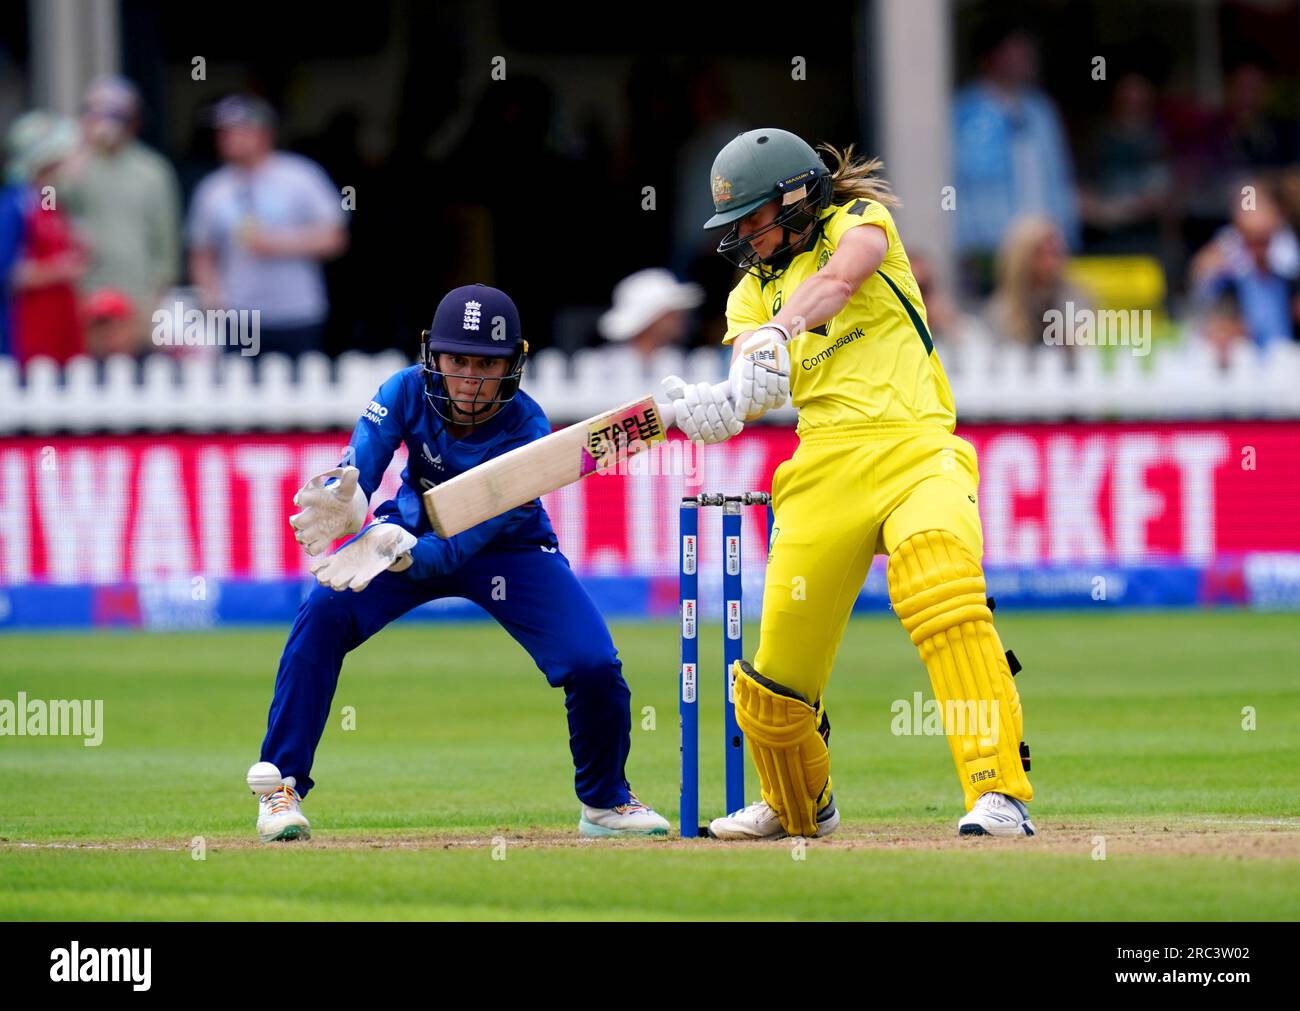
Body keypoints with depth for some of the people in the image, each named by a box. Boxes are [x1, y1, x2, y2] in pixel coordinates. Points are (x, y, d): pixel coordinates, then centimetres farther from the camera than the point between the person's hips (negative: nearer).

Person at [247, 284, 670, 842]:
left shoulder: (527, 433, -30)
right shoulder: (408, 392, -23)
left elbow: (469, 536, -36)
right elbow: (356, 470, -32)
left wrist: (398, 555, -55)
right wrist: (341, 505, -57)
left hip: (509, 550, -1)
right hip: (414, 526, 1)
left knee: (594, 666, -18)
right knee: (324, 613, -25)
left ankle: (605, 801, 12)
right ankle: (281, 787, -14)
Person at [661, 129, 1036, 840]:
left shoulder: (860, 222, 9)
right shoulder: (752, 291, 19)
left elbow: (836, 282, -15)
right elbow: (748, 392, 0)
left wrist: (775, 339, -34)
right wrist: (706, 407, -25)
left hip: (916, 448, -5)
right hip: (825, 467, 5)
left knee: (943, 591, -31)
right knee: (777, 672, 4)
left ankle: (1001, 794, -35)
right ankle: (799, 808, 34)